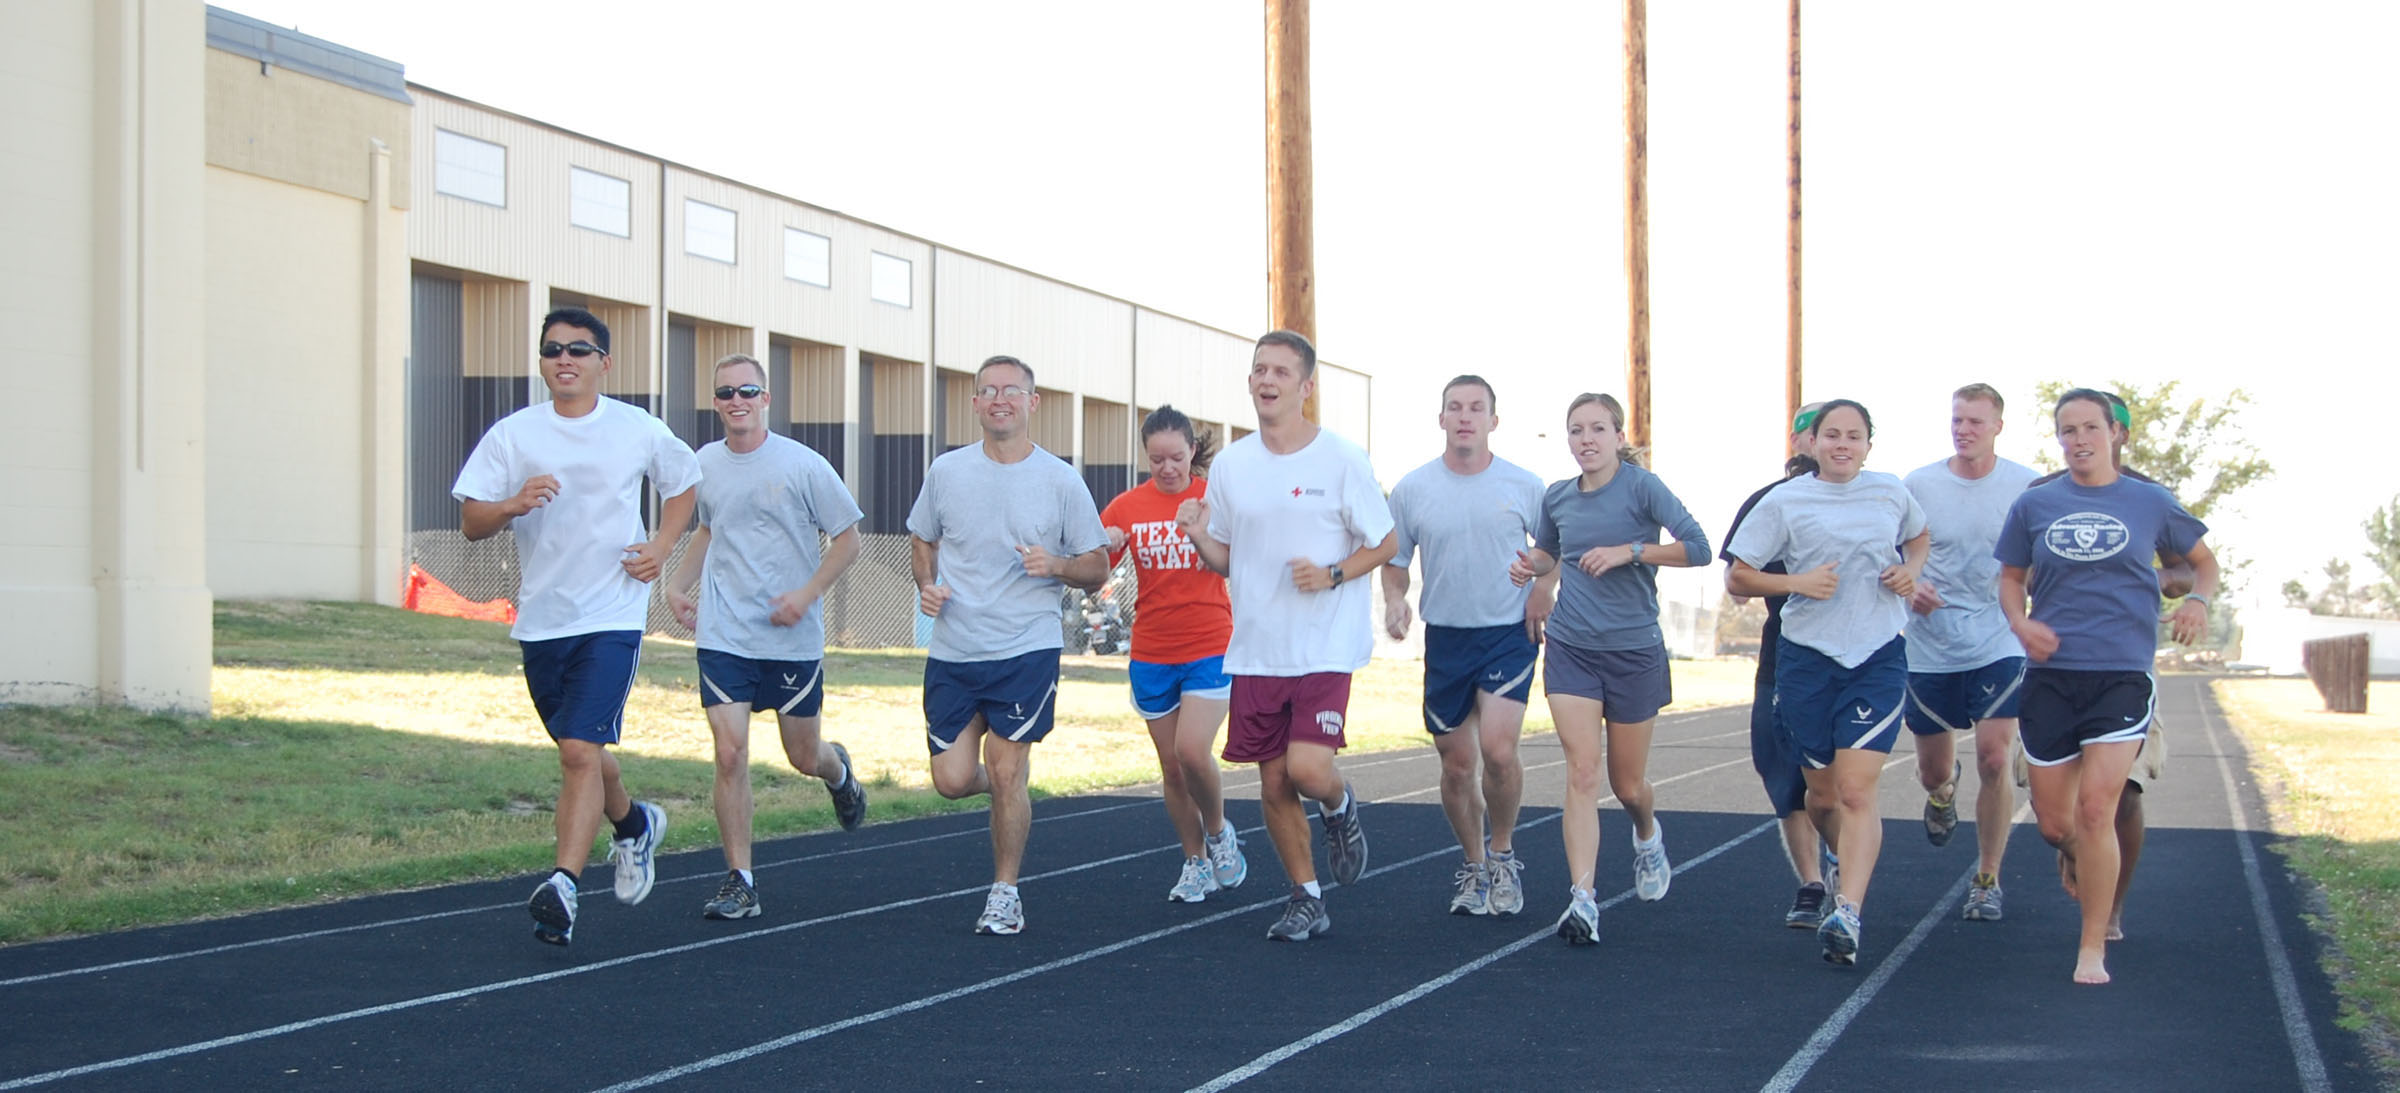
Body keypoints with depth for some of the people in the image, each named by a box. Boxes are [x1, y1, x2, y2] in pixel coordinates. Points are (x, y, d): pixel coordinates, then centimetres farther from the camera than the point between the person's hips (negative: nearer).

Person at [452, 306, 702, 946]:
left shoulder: (640, 432, 1)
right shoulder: (513, 435, 1)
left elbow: (684, 484, 19)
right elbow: (470, 522, -1)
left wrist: (662, 547, 4)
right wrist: (514, 505, -21)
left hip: (613, 615, -3)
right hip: (541, 618, 3)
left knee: (581, 751, -16)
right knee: (580, 751, 16)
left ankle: (562, 887, -19)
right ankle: (634, 826, 45)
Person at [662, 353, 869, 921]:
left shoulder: (803, 465, -8)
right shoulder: (705, 465, 5)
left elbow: (847, 539, -2)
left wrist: (807, 594, -14)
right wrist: (677, 585, 11)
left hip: (794, 639, -2)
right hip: (722, 636, 2)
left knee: (804, 757, 10)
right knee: (730, 753, -9)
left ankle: (838, 770, 48)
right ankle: (740, 882, -1)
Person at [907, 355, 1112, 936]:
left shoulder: (1061, 481, -2)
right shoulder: (946, 471, 5)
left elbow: (1097, 569, 4)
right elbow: (923, 541, 19)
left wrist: (1056, 566, -17)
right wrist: (927, 585, -1)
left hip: (1027, 651, -3)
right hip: (953, 650, 3)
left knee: (1006, 773, -6)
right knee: (953, 780, 0)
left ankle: (1005, 893, 11)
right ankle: (1002, 783, 36)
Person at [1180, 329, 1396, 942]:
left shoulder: (1341, 460, -5)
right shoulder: (1229, 465, 7)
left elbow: (1386, 544, 2)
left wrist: (1332, 575, -14)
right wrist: (1199, 537, -8)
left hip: (1325, 647, -4)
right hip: (1255, 651, 4)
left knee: (1308, 768, -18)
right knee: (1273, 783, 6)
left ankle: (1339, 808, 18)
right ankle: (1306, 899, 23)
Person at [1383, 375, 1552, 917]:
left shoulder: (1525, 486, -1)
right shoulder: (1412, 489, 1)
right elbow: (1393, 559, 10)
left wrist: (1542, 592, -4)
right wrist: (1395, 599, -10)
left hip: (1509, 634, -2)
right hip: (1445, 638, 2)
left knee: (1497, 749, -19)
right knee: (1456, 764, 6)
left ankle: (1502, 852, 5)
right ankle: (1474, 867, 27)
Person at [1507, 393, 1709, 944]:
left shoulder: (1641, 486, -9)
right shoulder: (1557, 497, 6)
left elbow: (1698, 547, -16)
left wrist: (1628, 551, -23)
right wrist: (1529, 564, 3)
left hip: (1634, 650, -2)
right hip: (1570, 648, 2)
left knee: (1627, 783, 11)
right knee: (1582, 771, -12)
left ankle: (1648, 836, 46)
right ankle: (1582, 899, -15)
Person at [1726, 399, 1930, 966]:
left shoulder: (1892, 493, 7)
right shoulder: (1785, 501, 0)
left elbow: (1918, 537, 29)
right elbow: (1737, 579, 2)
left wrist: (1911, 571, 7)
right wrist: (1797, 582, -14)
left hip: (1878, 657, 0)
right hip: (1807, 658, 0)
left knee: (1856, 789, -14)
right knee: (1822, 794, 10)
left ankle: (1847, 913, -20)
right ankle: (1850, 866, 40)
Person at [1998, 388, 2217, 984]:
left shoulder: (2150, 502, 5)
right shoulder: (2034, 505, 7)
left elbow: (2204, 560, 18)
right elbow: (2011, 578, 16)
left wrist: (2198, 599, -3)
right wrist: (2020, 623, -4)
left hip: (2123, 673, -2)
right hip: (2051, 675, 2)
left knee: (2095, 811, -14)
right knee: (2053, 822, 6)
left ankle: (2094, 947, -3)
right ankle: (2080, 861, 44)